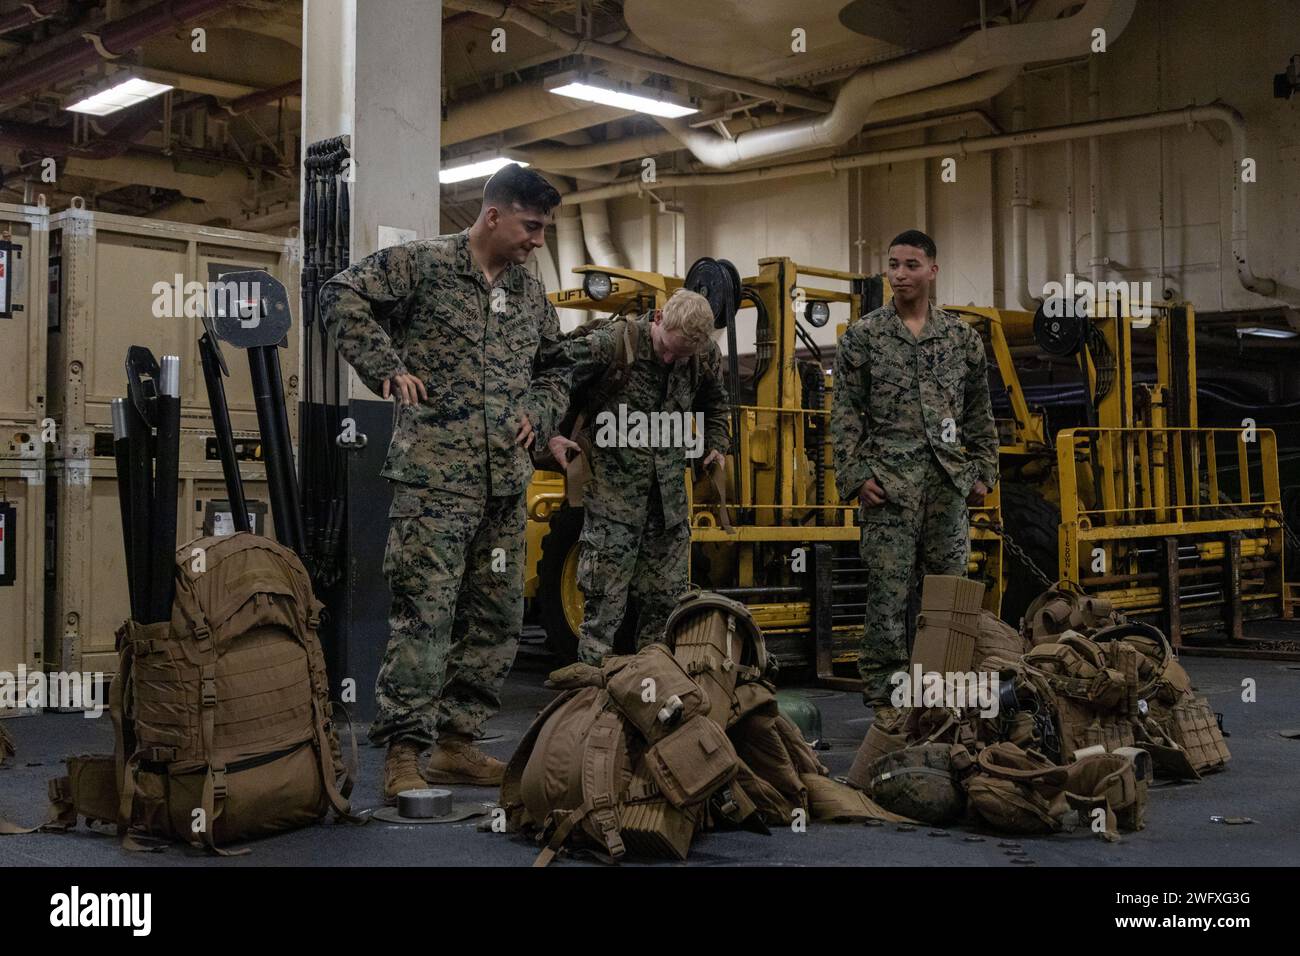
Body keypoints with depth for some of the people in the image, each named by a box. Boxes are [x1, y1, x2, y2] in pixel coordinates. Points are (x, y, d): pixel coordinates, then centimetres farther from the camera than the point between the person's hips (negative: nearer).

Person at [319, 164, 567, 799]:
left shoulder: (530, 293, 18)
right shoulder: (423, 264, -1)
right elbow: (341, 295, -6)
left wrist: (540, 413, 10)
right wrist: (387, 367, -12)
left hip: (506, 484, 7)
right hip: (435, 475, -7)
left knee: (497, 618, 9)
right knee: (424, 612, -11)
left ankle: (456, 742, 20)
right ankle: (404, 752, -4)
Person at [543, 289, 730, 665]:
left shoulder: (707, 356, 1)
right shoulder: (614, 341, -15)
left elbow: (715, 406, 23)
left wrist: (716, 447, 13)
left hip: (669, 495, 5)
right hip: (614, 490, -5)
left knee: (666, 598, 10)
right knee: (604, 596, -3)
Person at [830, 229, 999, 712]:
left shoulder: (962, 336, 11)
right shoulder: (863, 335, 2)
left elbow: (979, 413, 16)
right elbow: (845, 412, 0)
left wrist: (983, 472, 10)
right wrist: (855, 475, -8)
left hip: (949, 482, 3)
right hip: (889, 481, -3)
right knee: (888, 592, -3)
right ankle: (882, 698, 5)